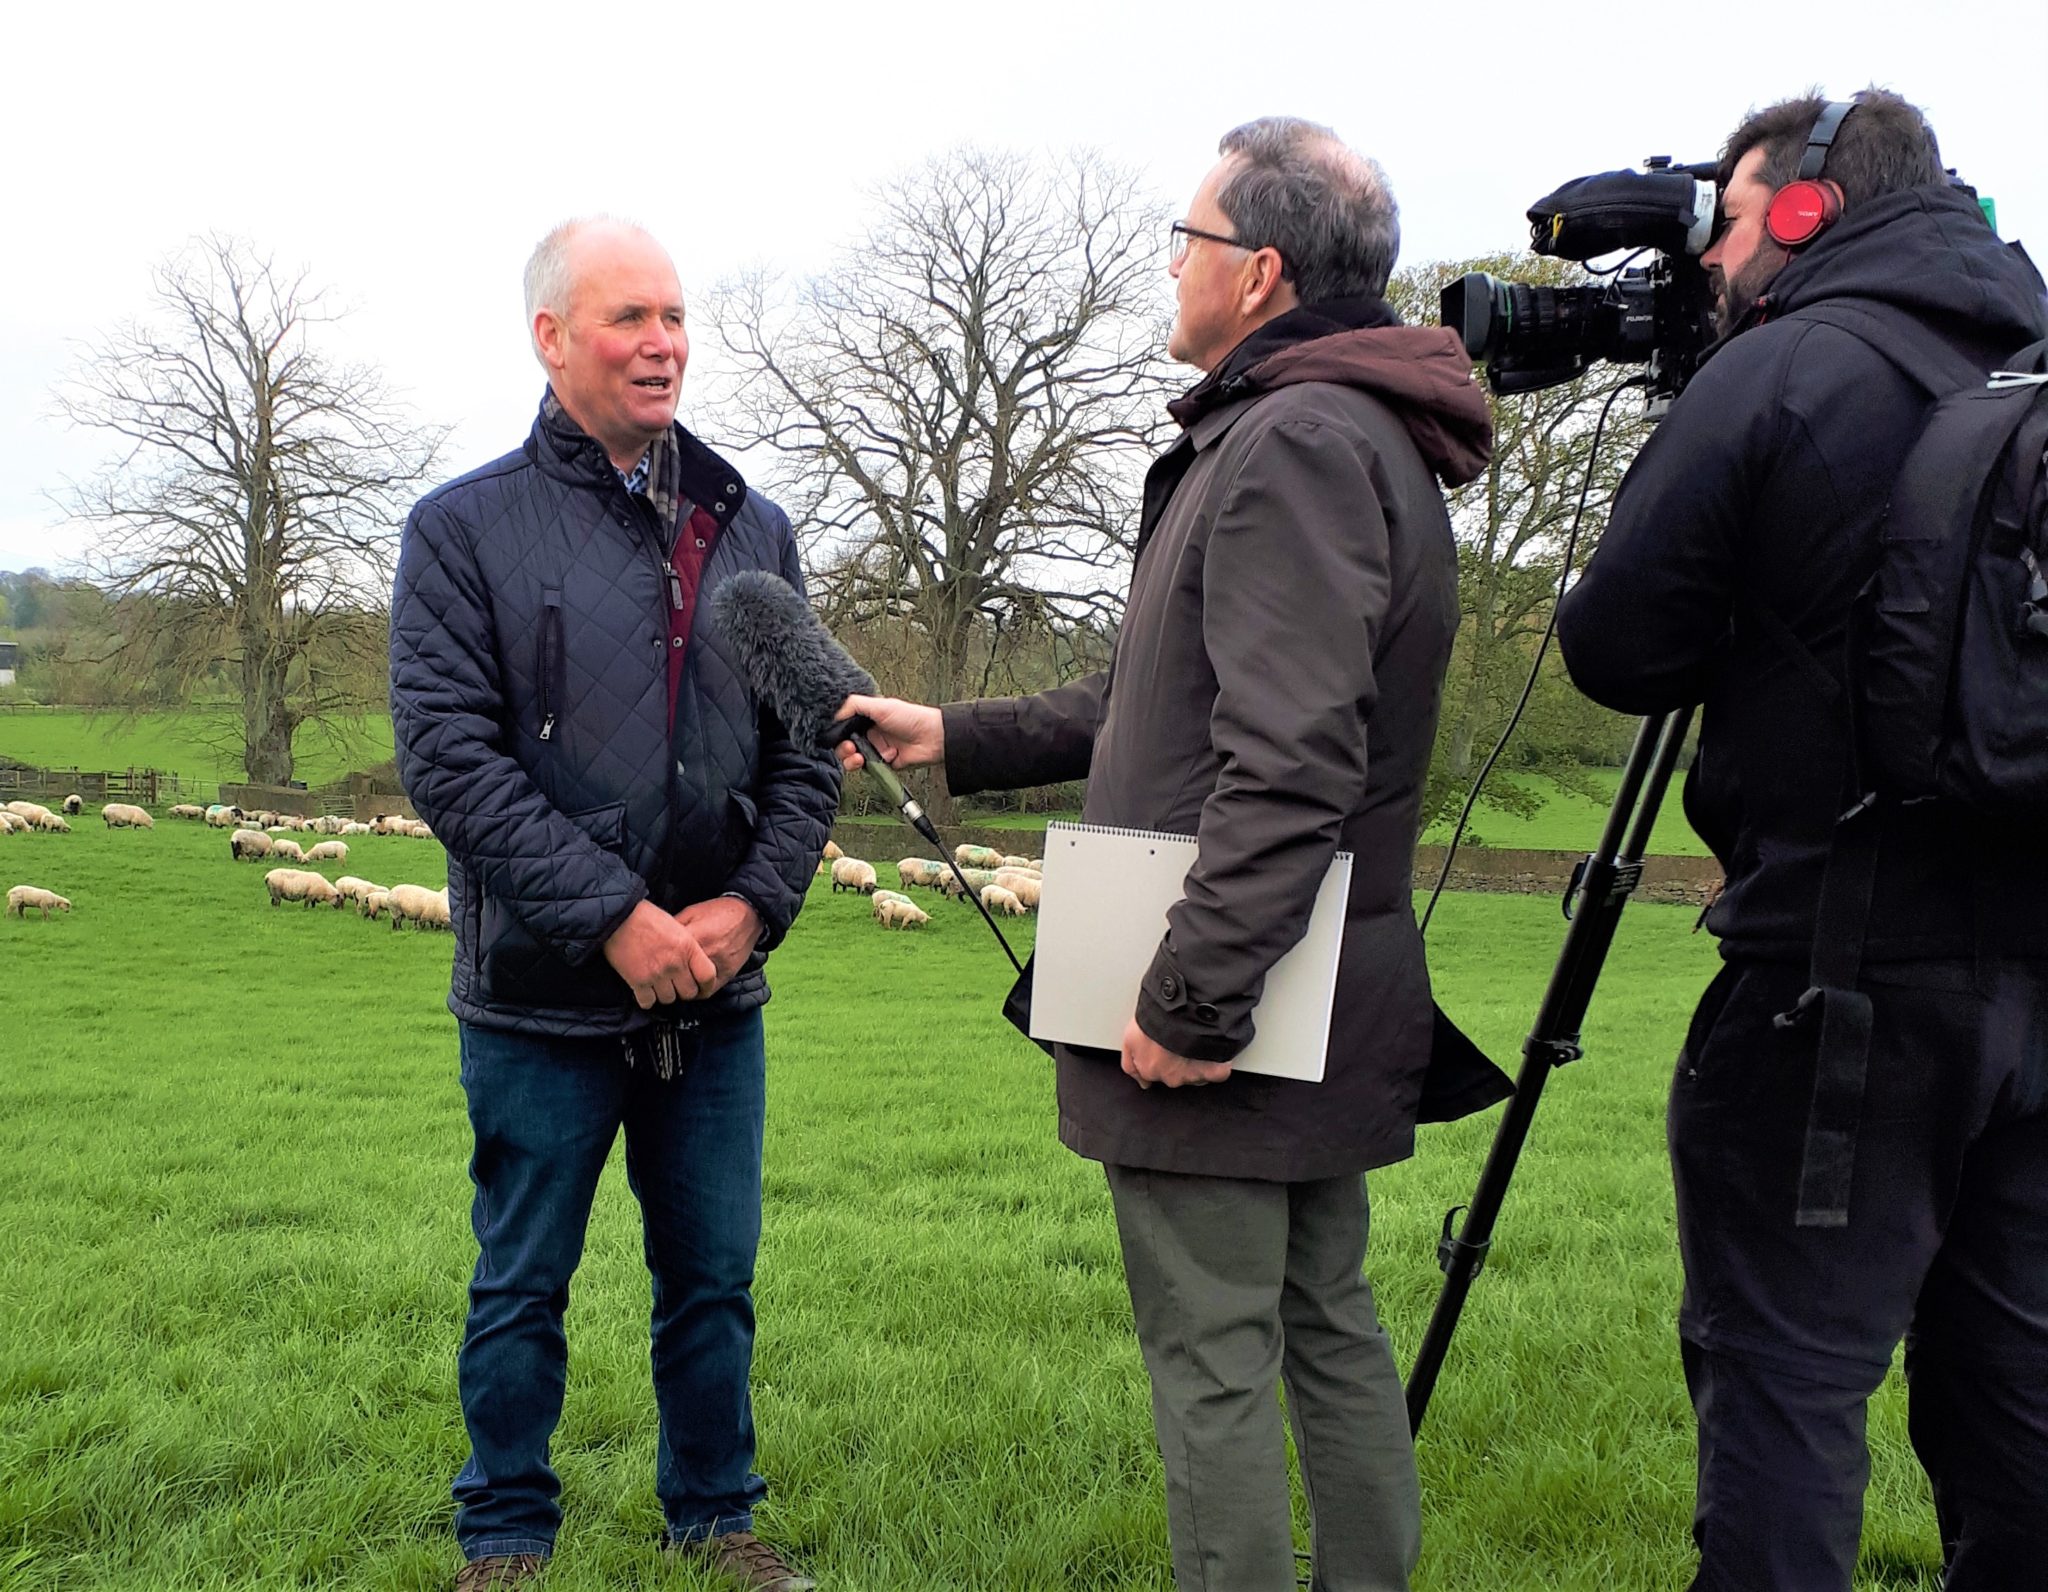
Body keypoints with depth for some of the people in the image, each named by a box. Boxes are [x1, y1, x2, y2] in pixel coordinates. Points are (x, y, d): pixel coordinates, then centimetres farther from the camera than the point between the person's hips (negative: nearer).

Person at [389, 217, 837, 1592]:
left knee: (714, 1275, 15)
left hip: (717, 996, 3)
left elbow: (810, 747, 8)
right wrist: (616, 918, -17)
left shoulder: (753, 529, 8)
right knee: (522, 1287, 11)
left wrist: (752, 905, -7)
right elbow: (449, 756, -12)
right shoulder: (465, 530, -4)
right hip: (543, 998, -3)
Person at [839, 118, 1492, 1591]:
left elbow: (1289, 761, -26)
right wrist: (956, 740, 24)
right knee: (1329, 1327, 17)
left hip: (1217, 1021, -10)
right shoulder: (1364, 440, 17)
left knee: (1214, 1359, 0)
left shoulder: (1295, 446, -17)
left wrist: (1190, 998, -23)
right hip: (1324, 1005, 10)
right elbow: (1180, 698, 23)